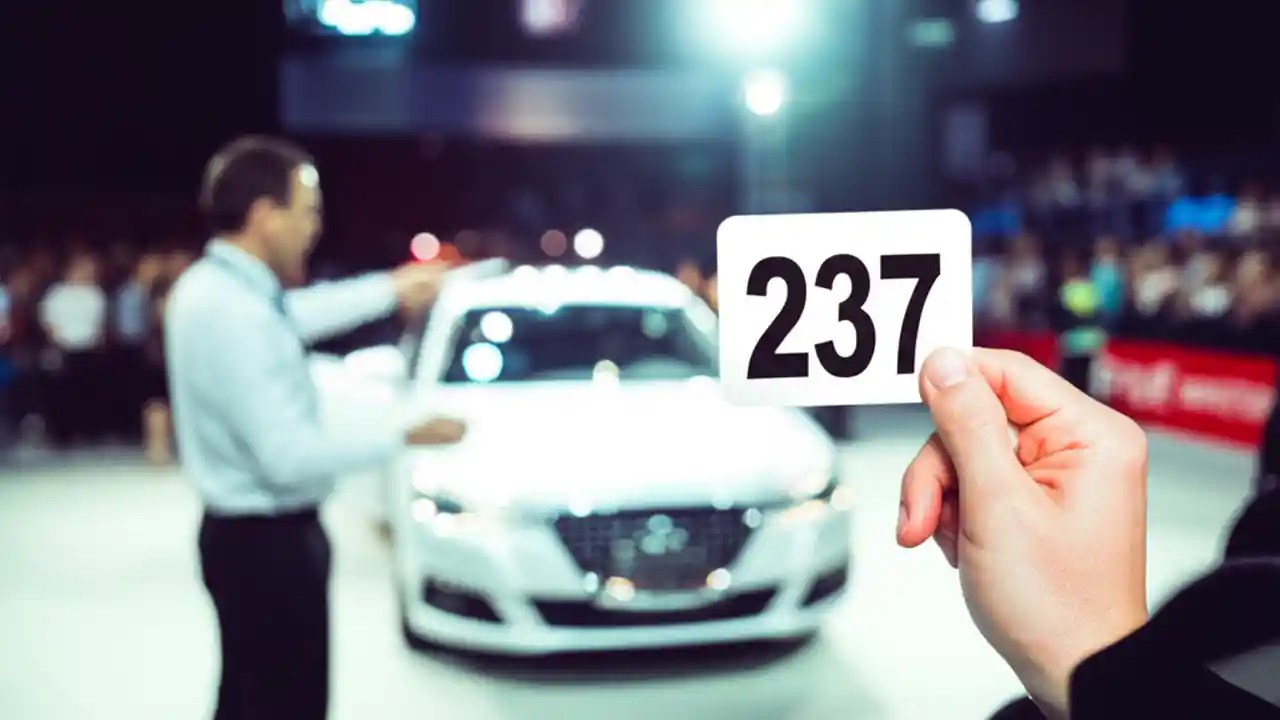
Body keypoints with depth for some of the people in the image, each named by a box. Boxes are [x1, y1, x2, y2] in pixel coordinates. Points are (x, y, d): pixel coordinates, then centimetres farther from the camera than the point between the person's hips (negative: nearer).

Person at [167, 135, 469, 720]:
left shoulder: (212, 284, 3)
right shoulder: (236, 315, -27)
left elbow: (298, 312, 23)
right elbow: (289, 457, -28)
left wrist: (391, 289, 24)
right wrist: (405, 436, -18)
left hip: (243, 533, 10)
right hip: (268, 543, -10)